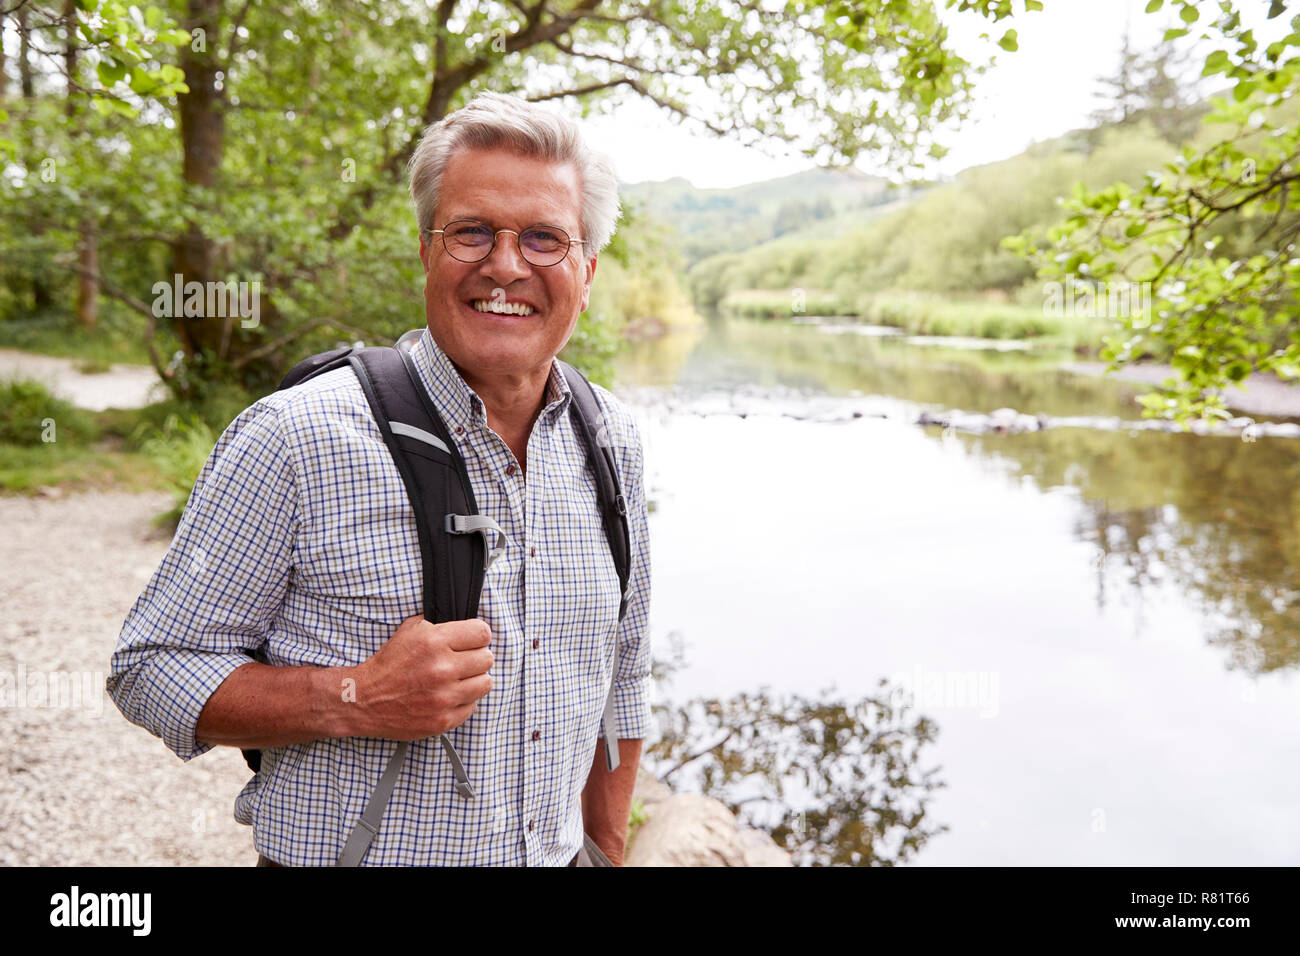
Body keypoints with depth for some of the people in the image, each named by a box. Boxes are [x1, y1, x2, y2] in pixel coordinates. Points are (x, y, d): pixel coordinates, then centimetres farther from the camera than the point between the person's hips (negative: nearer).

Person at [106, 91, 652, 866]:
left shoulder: (613, 444, -2)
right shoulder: (294, 438, -18)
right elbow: (151, 669, -11)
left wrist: (606, 850, 7)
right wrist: (354, 701, -25)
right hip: (342, 854, -4)